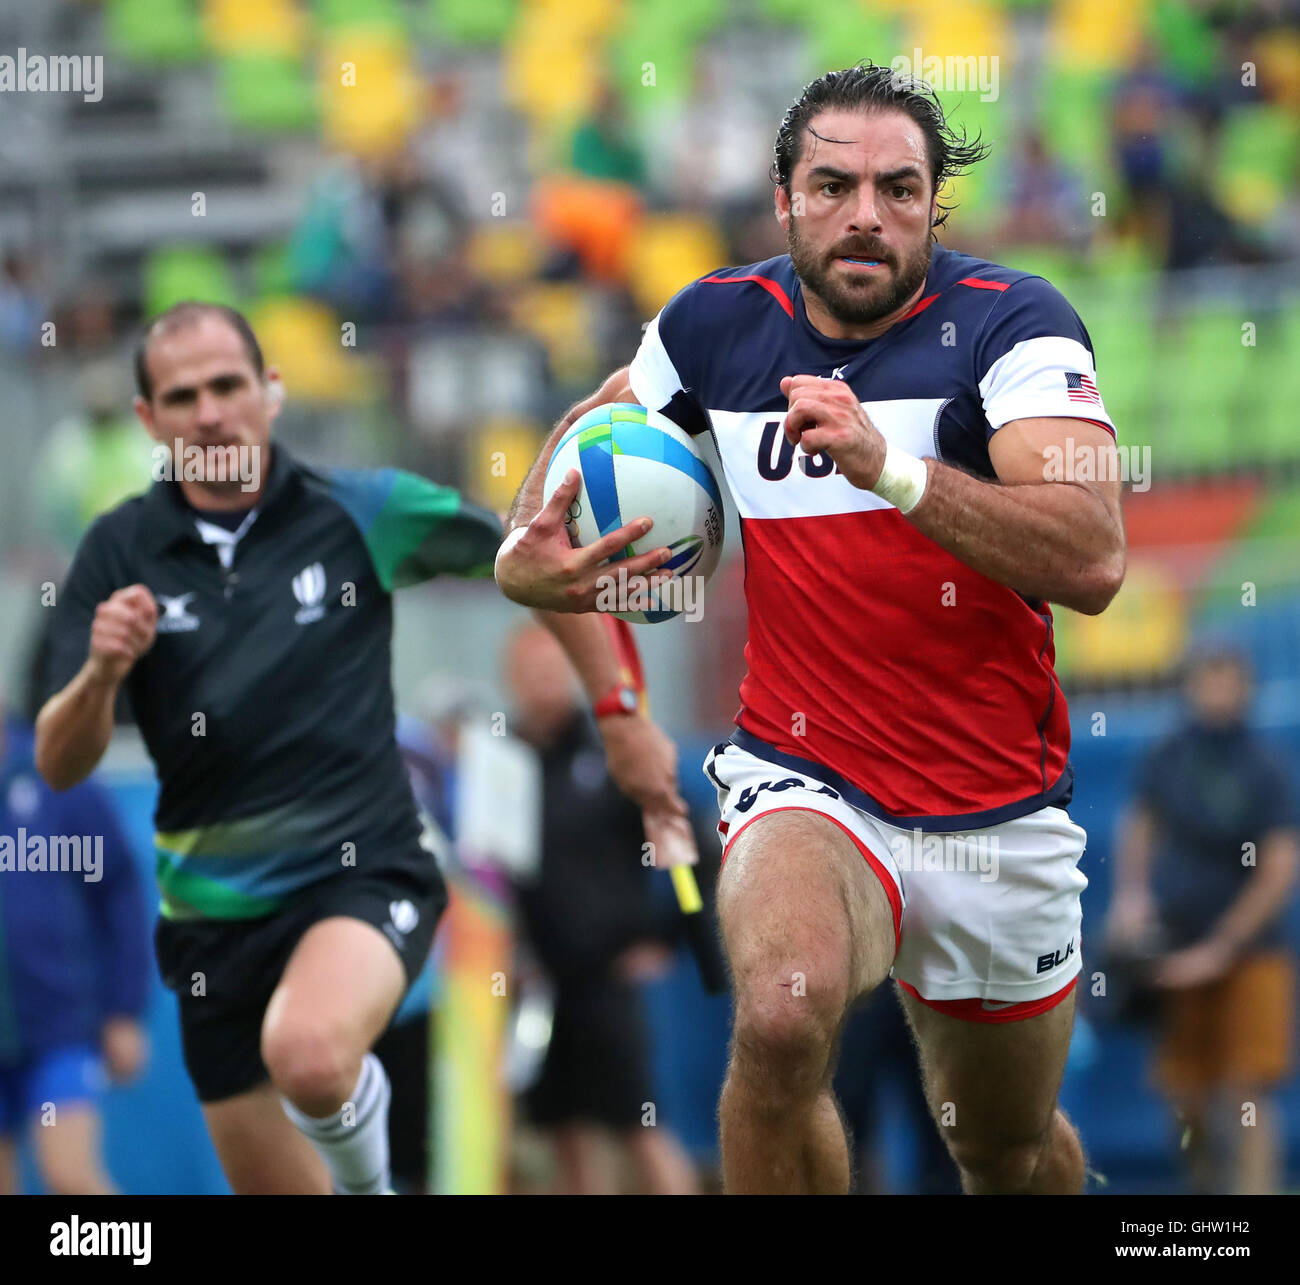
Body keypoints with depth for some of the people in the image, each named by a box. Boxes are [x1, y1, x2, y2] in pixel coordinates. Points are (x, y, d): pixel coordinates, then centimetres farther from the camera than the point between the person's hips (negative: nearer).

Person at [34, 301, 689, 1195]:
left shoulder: (362, 511, -5)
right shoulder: (120, 555, -1)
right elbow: (59, 766, -4)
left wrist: (622, 718, 5)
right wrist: (100, 672, -24)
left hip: (362, 875, -3)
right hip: (213, 910, 3)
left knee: (308, 1056, -35)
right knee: (278, 1188, 7)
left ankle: (358, 1115, -1)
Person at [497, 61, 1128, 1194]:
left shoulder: (1012, 323, -12)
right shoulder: (721, 324, -2)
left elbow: (1092, 561, -27)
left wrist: (890, 466, -38)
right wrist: (523, 554, -1)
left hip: (1001, 819, 0)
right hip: (804, 790, 0)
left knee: (1011, 1150, 16)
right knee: (783, 1013, -33)